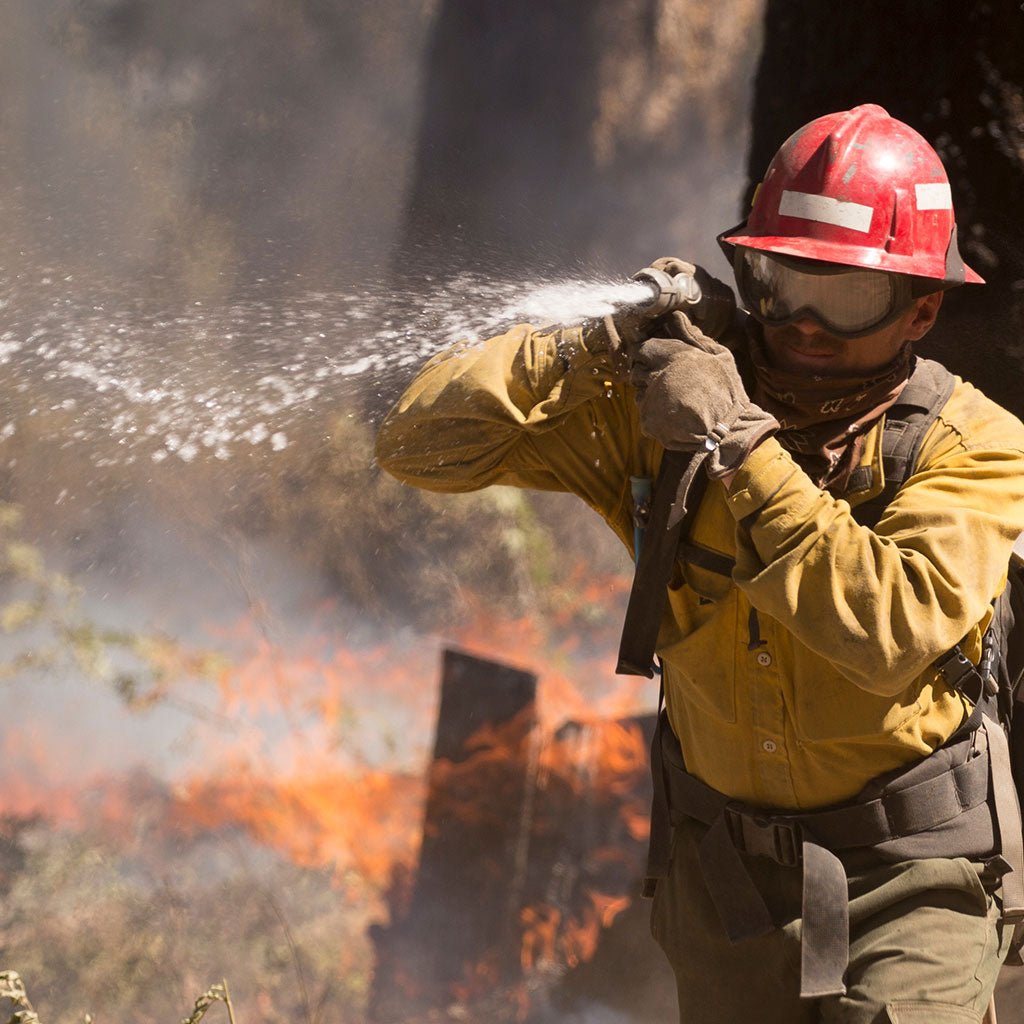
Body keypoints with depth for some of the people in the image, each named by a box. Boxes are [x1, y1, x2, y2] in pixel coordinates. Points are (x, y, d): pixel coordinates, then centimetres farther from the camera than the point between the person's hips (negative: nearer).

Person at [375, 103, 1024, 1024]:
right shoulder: (660, 404, -6)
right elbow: (422, 443, -6)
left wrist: (742, 445, -28)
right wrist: (595, 348, -20)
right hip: (725, 869, 3)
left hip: (908, 876, -3)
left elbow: (890, 636, -30)